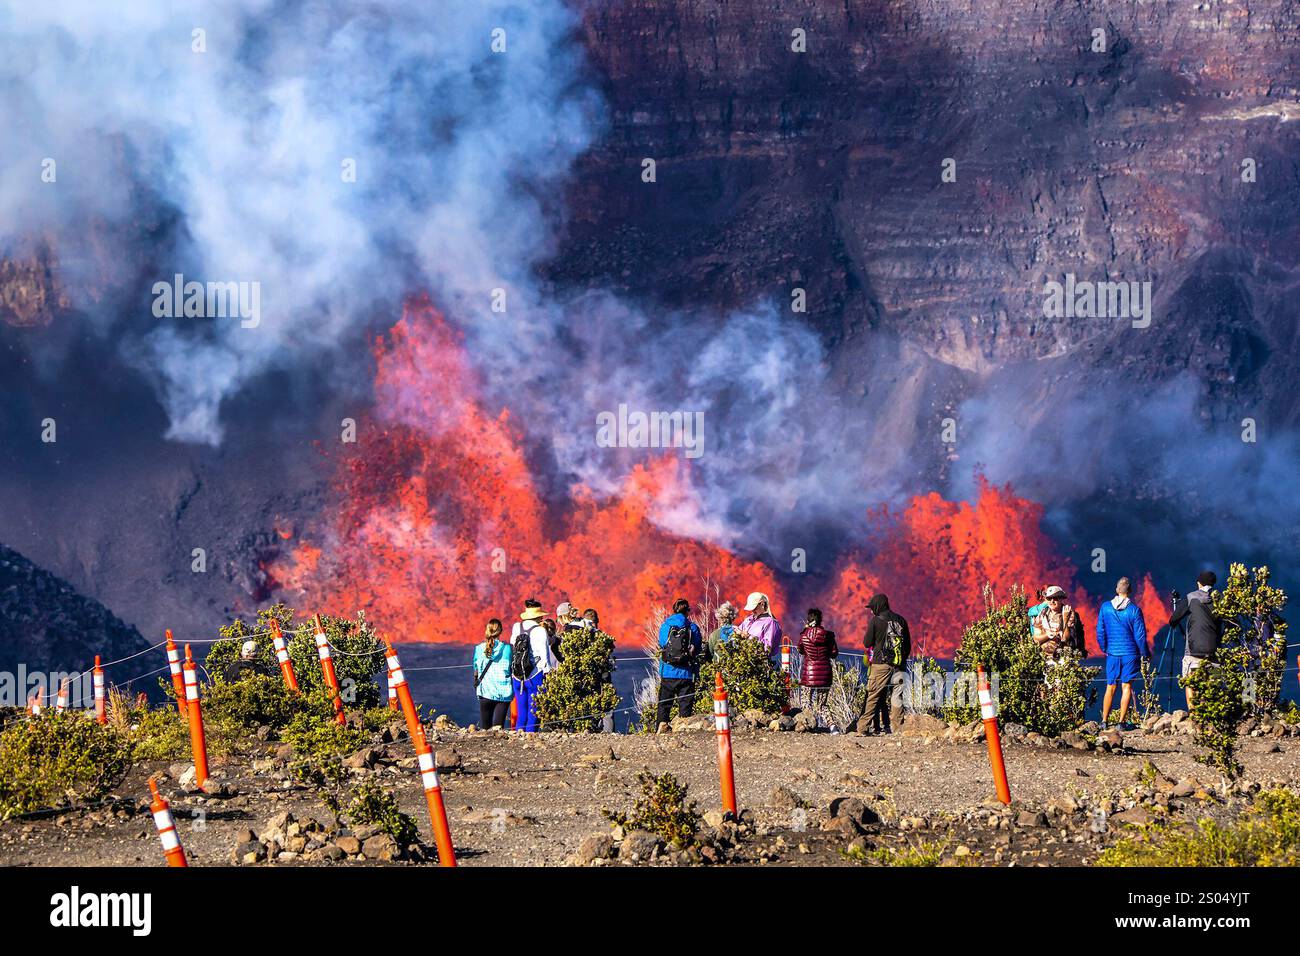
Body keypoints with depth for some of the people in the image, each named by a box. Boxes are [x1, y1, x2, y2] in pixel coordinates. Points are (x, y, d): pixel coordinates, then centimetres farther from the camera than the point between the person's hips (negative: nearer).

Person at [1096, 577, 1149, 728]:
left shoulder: (1105, 607, -2)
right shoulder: (1134, 610, -10)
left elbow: (1100, 632, 4)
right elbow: (1140, 635, -8)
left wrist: (1105, 649, 20)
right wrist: (1146, 654, 6)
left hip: (1112, 653, 2)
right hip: (1130, 653, -2)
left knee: (1110, 687, 11)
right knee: (1127, 686, 4)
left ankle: (1104, 721, 9)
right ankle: (1122, 721, 2)